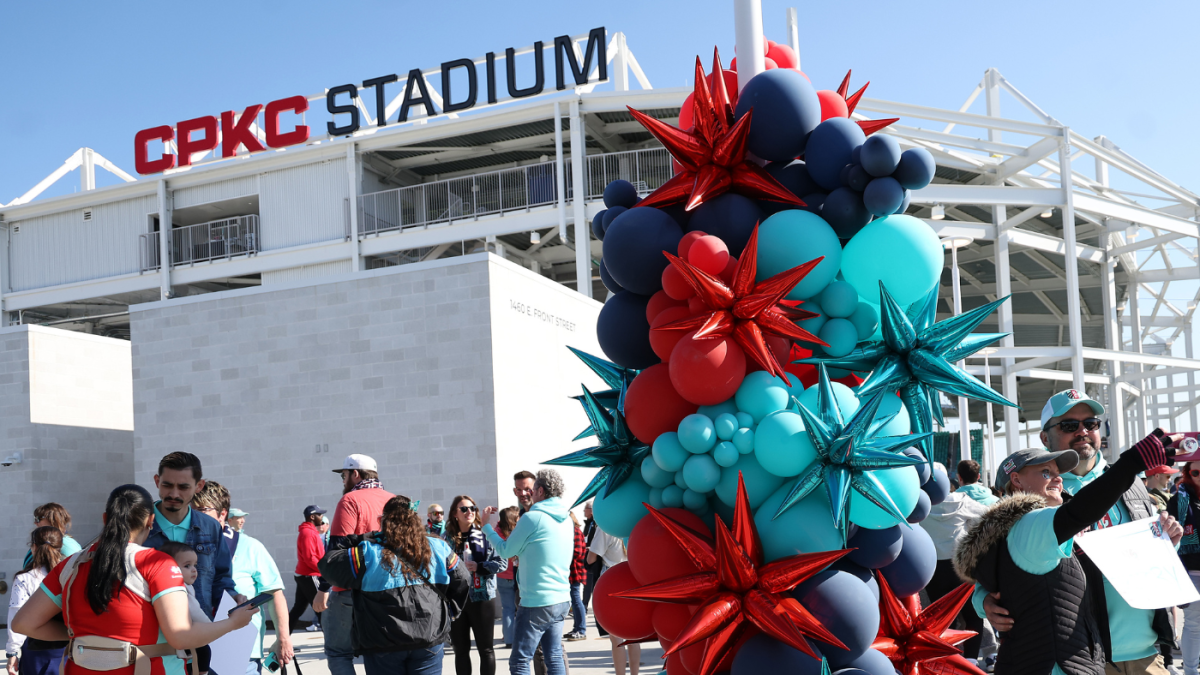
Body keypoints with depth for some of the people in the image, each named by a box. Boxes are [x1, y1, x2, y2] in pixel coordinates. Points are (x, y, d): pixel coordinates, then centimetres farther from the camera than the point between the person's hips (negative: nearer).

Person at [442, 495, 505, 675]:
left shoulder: (485, 535, -1)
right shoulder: (446, 538, 1)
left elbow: (502, 562, -4)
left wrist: (479, 567, -15)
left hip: (482, 598, -1)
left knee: (486, 649, 5)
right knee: (461, 650, 11)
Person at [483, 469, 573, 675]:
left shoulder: (532, 518, -14)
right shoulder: (565, 519, 9)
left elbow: (505, 551, -4)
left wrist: (489, 526, 10)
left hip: (535, 603, -8)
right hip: (561, 600, 8)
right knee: (554, 657, 11)